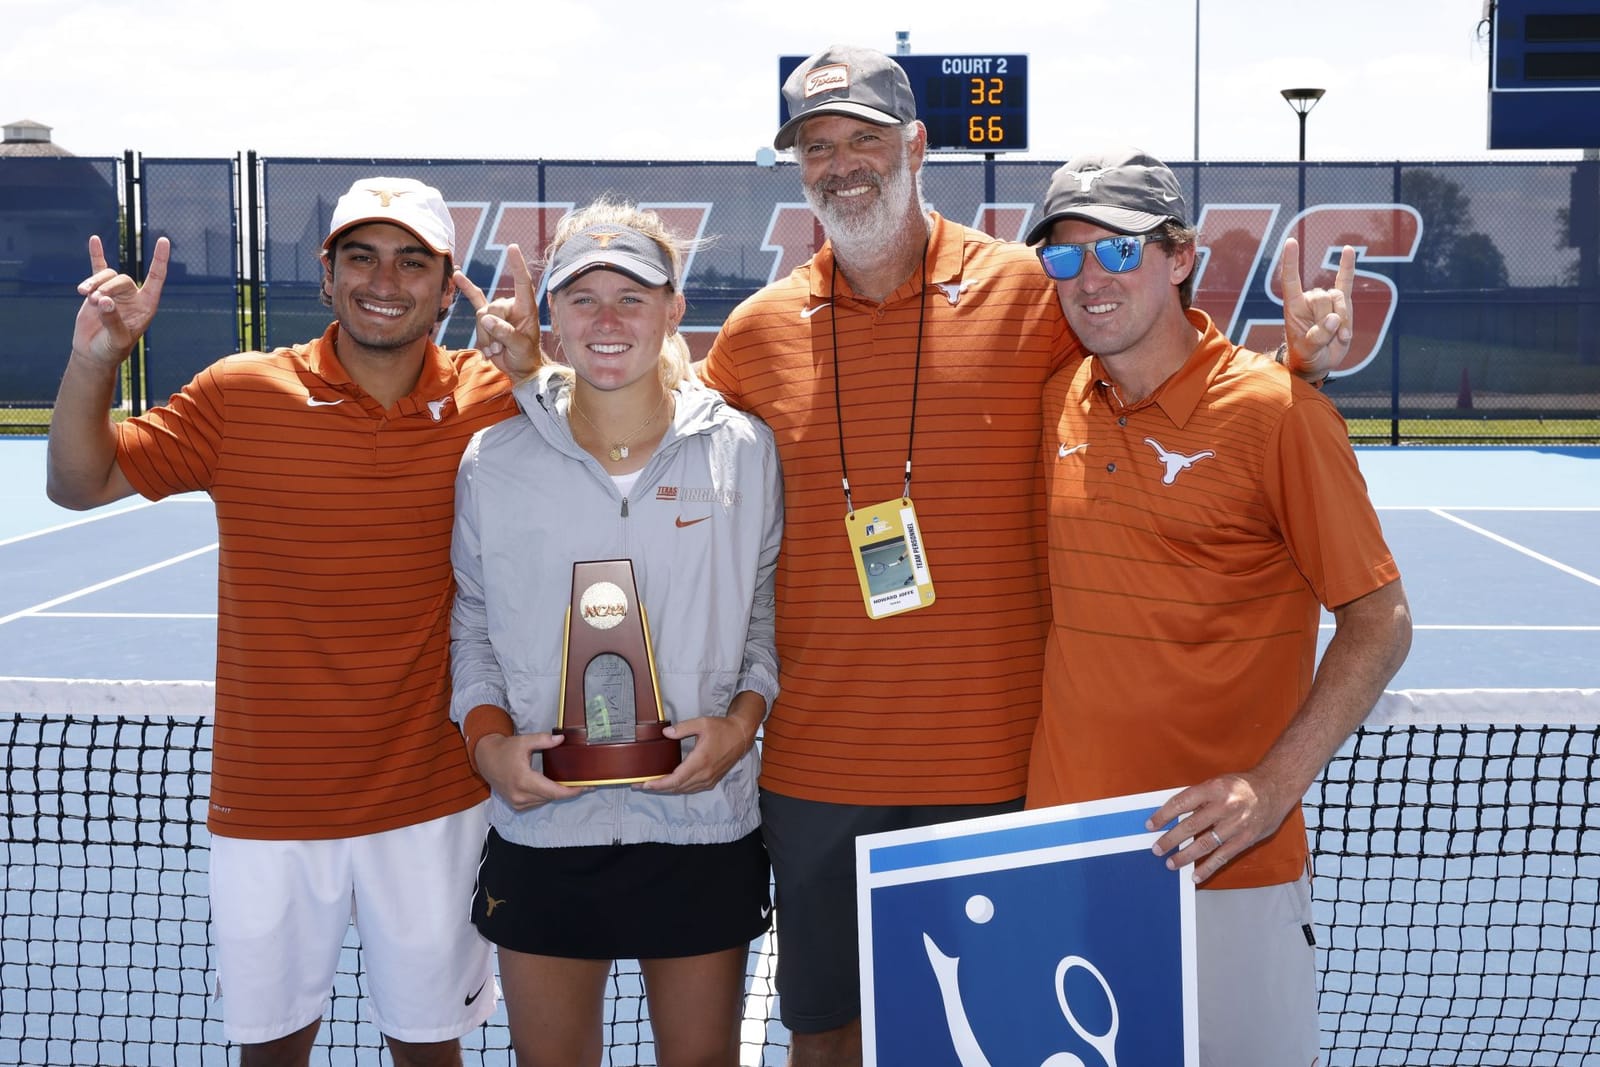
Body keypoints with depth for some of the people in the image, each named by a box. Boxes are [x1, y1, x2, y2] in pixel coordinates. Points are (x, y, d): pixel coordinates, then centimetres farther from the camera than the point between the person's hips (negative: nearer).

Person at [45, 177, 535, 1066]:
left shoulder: (490, 401, -5)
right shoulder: (241, 394, -5)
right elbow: (80, 484, 3)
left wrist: (534, 362, -16)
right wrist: (94, 359, -15)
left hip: (432, 801, 0)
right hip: (267, 807, 0)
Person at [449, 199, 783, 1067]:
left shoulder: (744, 451, -2)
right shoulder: (492, 462, 0)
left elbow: (770, 612, 6)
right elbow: (470, 627, 10)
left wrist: (741, 721, -10)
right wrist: (488, 739, -5)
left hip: (704, 830, 0)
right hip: (540, 827, 1)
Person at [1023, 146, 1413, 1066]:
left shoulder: (1276, 410, -11)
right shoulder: (1058, 403, 5)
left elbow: (1379, 621, -8)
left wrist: (1275, 784, -19)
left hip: (1225, 852, -4)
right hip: (1064, 844, 5)